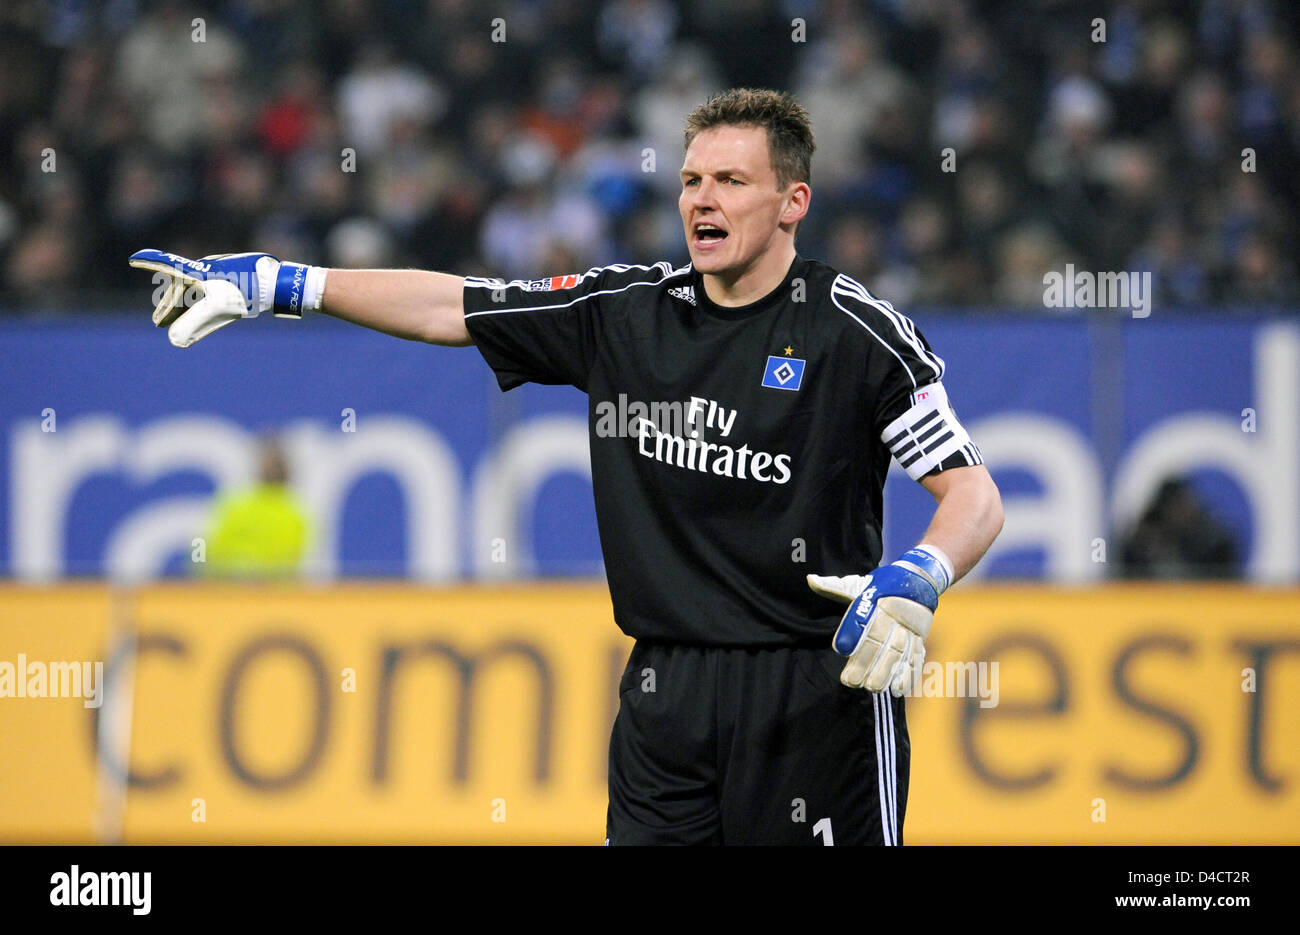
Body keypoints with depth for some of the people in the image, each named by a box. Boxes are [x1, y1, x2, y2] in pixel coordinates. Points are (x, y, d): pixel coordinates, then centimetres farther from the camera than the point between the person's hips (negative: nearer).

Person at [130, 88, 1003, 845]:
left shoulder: (858, 332, -5)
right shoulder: (624, 310, 9)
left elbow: (975, 494, -7)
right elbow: (446, 307, 13)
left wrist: (918, 580, -27)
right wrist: (273, 284, 10)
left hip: (820, 694, -5)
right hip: (666, 691, 5)